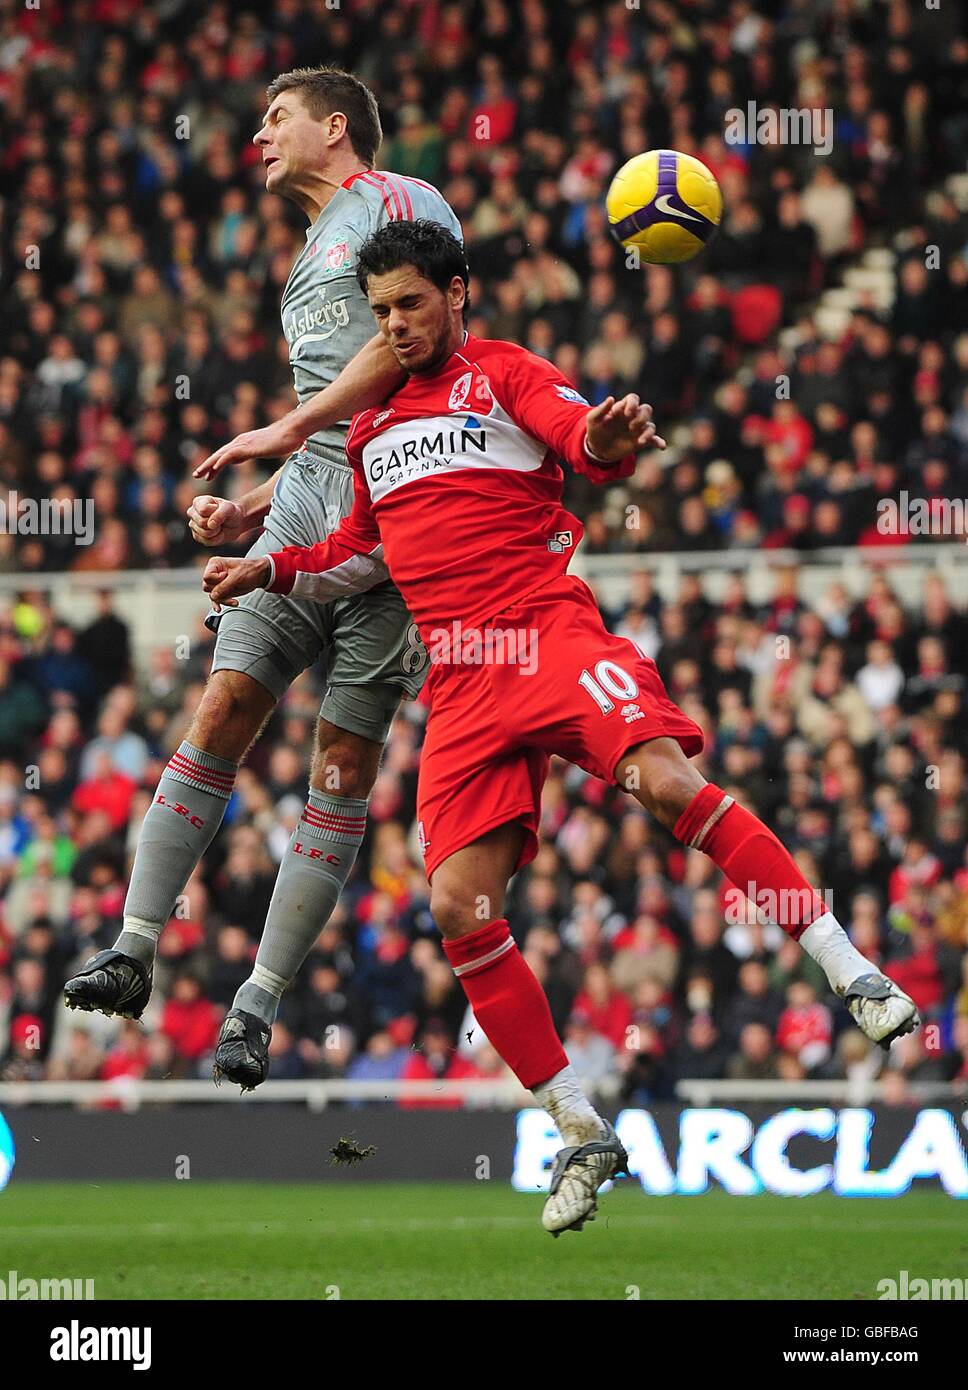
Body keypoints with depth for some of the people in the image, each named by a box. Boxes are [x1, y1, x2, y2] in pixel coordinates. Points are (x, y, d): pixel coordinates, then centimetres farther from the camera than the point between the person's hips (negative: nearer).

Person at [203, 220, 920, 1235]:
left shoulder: (501, 373, 6)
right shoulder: (372, 429, 24)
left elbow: (580, 431, -13)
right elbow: (360, 553, 37)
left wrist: (608, 438, -36)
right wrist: (270, 570, 21)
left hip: (550, 632, -5)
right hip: (462, 685, 5)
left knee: (667, 781, -30)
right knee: (458, 907, -10)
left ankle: (852, 973, -21)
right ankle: (581, 1134, -1)